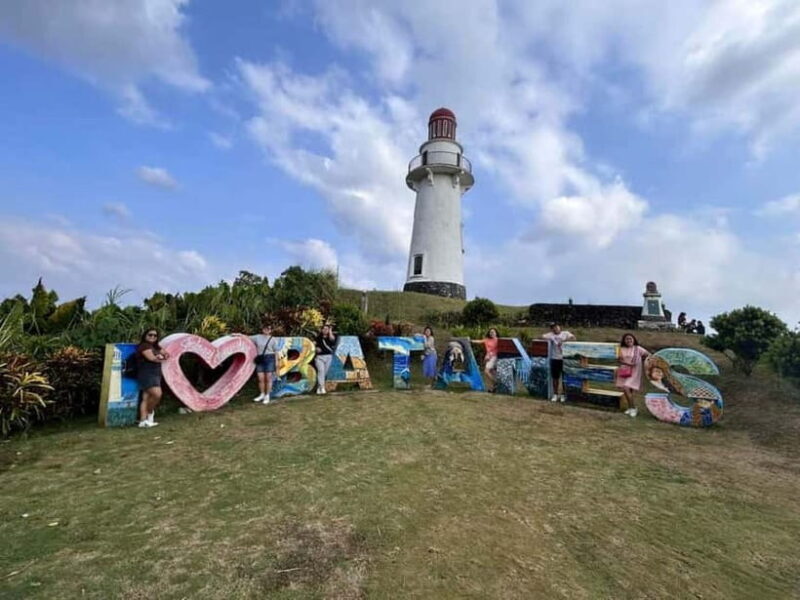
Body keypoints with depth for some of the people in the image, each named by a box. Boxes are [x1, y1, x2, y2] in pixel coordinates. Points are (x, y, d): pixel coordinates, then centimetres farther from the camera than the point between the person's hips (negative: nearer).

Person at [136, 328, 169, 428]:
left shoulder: (156, 347, 21)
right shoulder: (144, 345, -5)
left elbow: (166, 354, 18)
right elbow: (152, 358, -16)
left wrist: (164, 356, -6)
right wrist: (161, 358, 2)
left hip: (155, 374, 9)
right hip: (147, 374, -9)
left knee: (146, 398, 4)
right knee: (157, 394, -22)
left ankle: (143, 421, 2)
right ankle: (150, 412, 0)